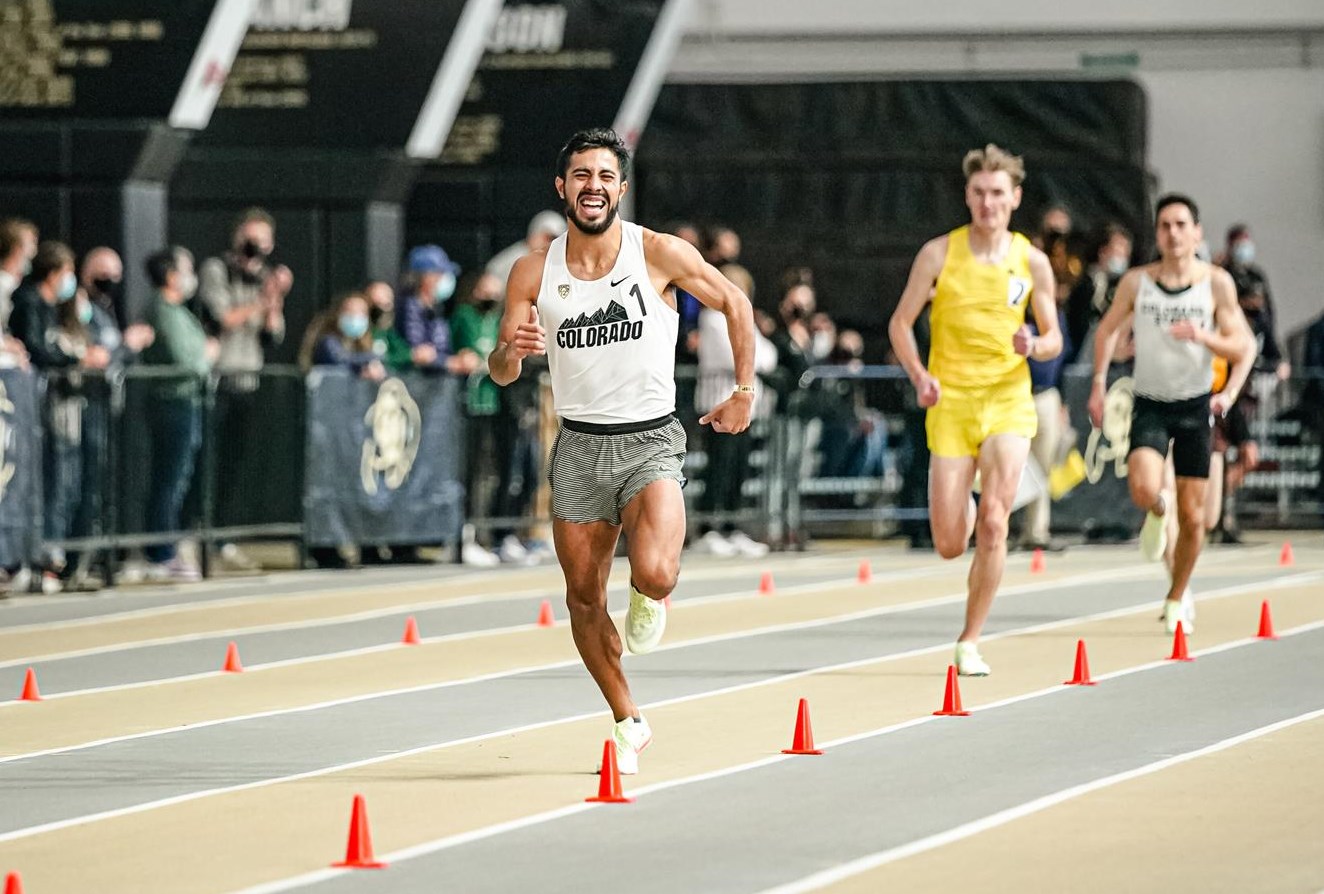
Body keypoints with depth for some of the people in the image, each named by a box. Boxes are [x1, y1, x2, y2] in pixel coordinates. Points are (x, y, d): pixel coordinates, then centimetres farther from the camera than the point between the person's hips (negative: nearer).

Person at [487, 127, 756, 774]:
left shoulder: (660, 254, -7)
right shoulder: (534, 272, -2)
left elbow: (735, 305, 8)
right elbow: (499, 373, 2)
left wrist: (744, 393, 6)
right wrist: (511, 350, -21)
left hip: (651, 442, -3)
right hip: (579, 448, 3)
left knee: (653, 574, -25)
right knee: (584, 596, 7)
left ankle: (649, 600, 14)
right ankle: (628, 724, 26)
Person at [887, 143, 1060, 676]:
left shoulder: (1031, 262, 3)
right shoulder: (939, 253, 0)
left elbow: (1054, 339, 11)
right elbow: (901, 323, 5)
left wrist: (1035, 346, -13)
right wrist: (919, 375, -12)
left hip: (1008, 400, 0)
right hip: (951, 402, 0)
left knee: (993, 522, -15)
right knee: (950, 545, -3)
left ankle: (970, 642, -2)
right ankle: (959, 513, 37)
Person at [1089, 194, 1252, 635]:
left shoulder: (1217, 283, -5)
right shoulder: (1136, 281, -3)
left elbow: (1240, 347, -5)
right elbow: (1107, 329, 12)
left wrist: (1203, 336, -24)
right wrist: (1099, 383, 3)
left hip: (1195, 406, 0)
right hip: (1150, 404, 0)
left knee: (1192, 516, 3)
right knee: (1143, 489, -25)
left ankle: (1176, 599, 26)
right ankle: (1157, 513, 14)